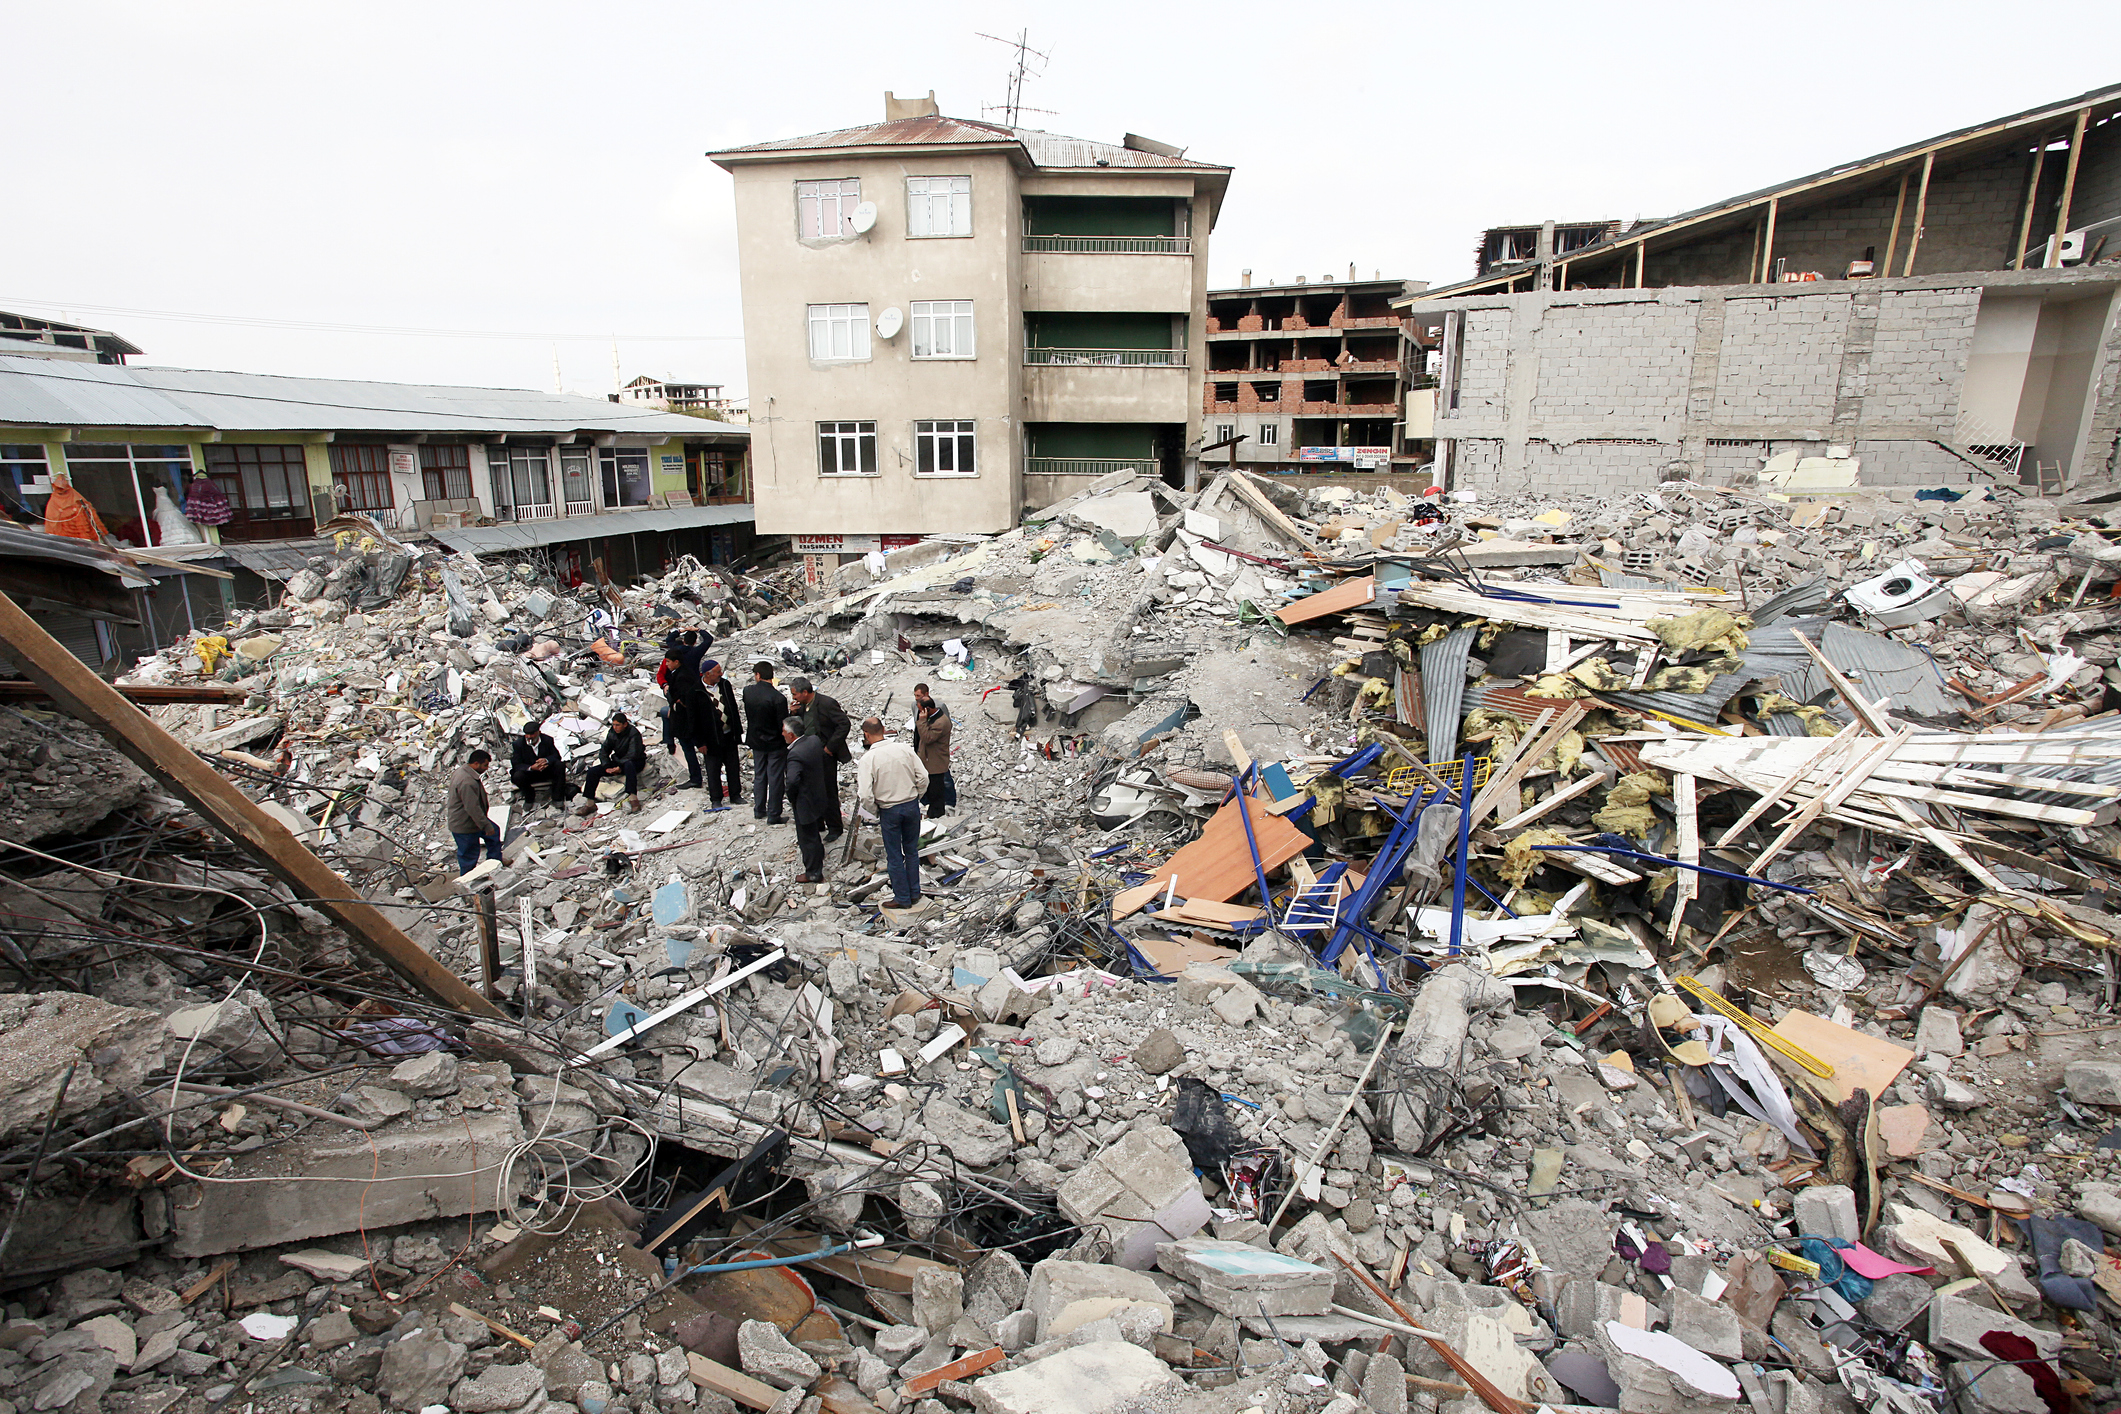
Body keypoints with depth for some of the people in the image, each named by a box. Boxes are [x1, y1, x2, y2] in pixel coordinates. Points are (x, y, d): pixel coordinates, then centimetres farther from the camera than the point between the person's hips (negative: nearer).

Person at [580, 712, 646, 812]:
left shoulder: (634, 734, -18)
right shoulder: (612, 733, 1)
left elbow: (632, 755, -23)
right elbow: (603, 751, 6)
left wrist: (620, 767, -27)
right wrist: (607, 766, -9)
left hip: (635, 763, -7)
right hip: (618, 761, 7)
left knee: (628, 765, -43)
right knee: (593, 771, -9)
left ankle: (633, 797, -51)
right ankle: (590, 803, -5)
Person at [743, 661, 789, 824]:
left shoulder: (747, 692, -10)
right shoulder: (778, 698, -24)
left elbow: (748, 715, 1)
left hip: (756, 741, 5)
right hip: (775, 744, -5)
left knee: (759, 776, 20)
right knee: (775, 779, 6)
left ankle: (759, 811, 30)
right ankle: (773, 815, 14)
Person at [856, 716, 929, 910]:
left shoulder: (868, 759, -15)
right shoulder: (904, 748, -6)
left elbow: (865, 796, -19)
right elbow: (923, 779, -5)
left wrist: (875, 812, -1)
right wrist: (914, 798, 10)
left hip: (889, 811, -3)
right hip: (912, 806, 3)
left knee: (894, 857, 12)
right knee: (912, 851, 19)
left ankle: (902, 898, 23)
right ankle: (914, 893, 30)